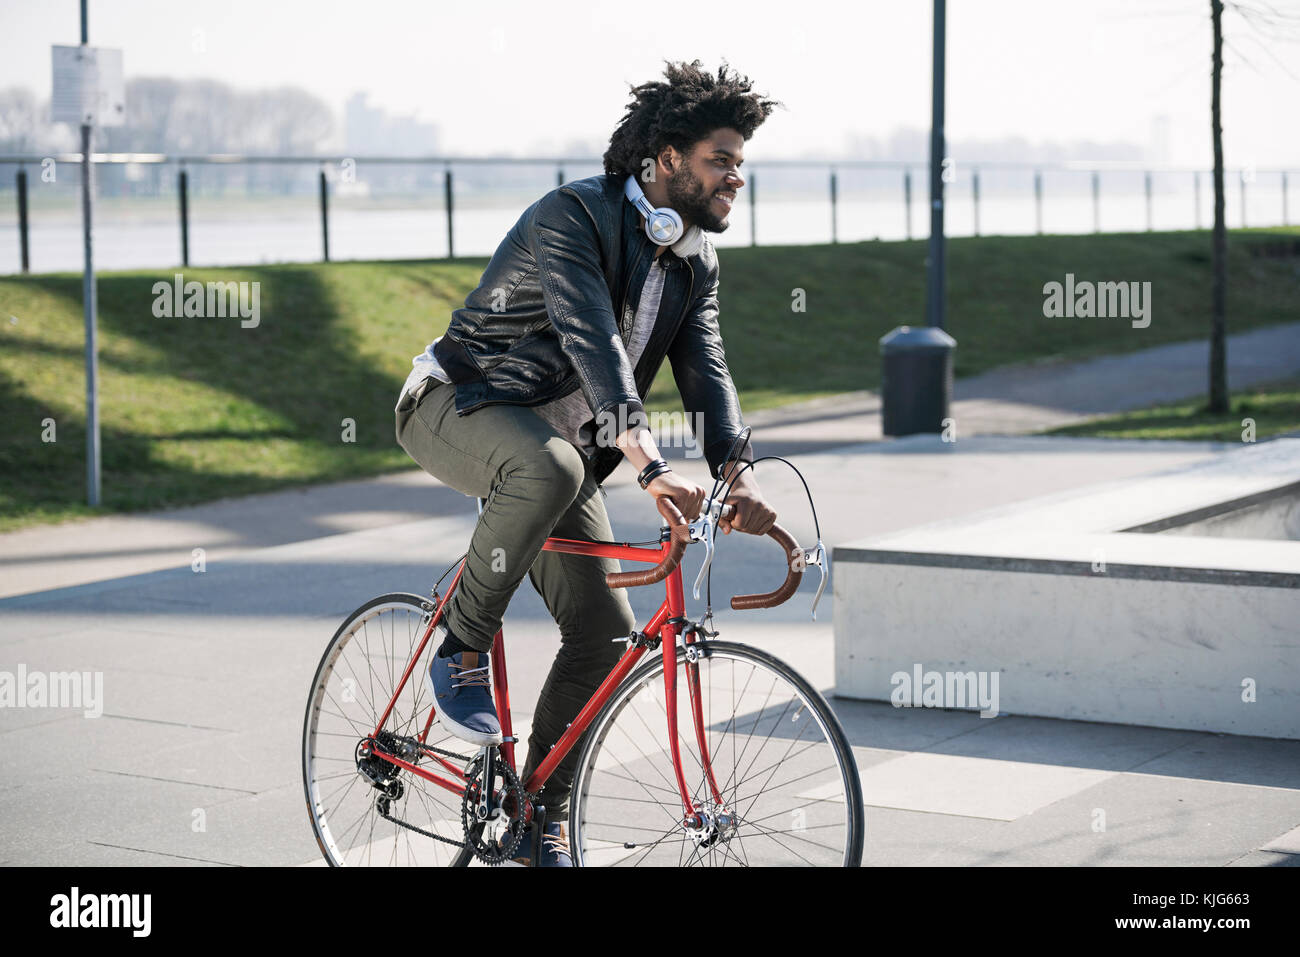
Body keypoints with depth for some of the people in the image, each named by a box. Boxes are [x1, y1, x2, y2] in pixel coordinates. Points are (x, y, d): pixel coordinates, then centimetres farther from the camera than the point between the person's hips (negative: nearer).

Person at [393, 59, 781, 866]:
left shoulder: (696, 263, 4)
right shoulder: (575, 216, -22)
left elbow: (706, 371, -6)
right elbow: (594, 343, -35)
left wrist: (739, 473, -25)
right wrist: (653, 468, -47)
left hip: (556, 440, 7)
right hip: (460, 407, -7)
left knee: (606, 631, -4)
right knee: (550, 466, -42)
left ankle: (542, 820, 10)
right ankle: (462, 650, -21)